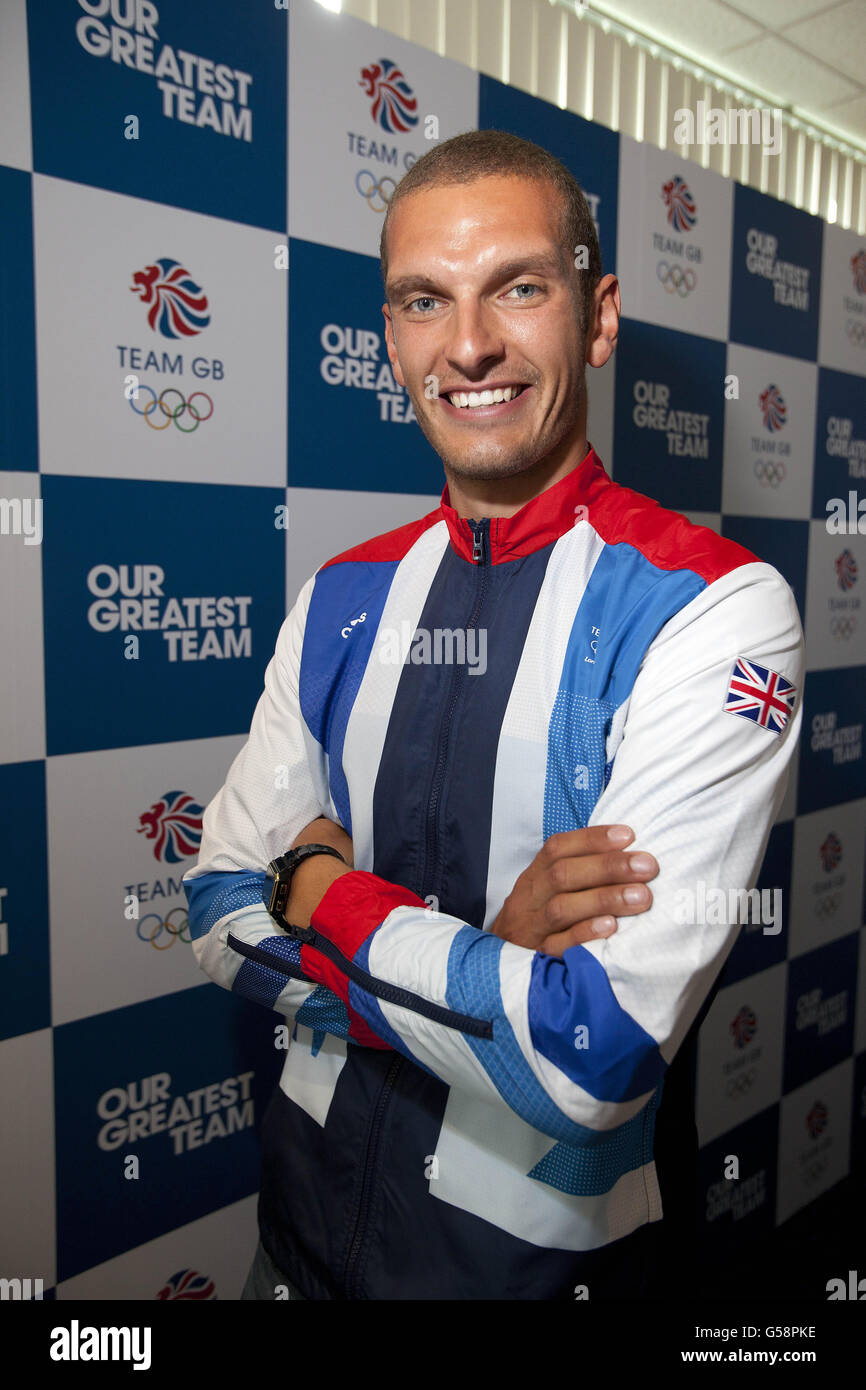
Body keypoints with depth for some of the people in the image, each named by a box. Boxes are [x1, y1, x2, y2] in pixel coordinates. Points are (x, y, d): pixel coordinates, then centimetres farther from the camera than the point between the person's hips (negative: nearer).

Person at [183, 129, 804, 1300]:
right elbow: (221, 915, -5)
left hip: (539, 1238, -4)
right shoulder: (343, 601, -4)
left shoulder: (715, 610, -21)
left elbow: (593, 1062, -27)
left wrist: (321, 892, -16)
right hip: (312, 1192, 5)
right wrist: (482, 959, -21)